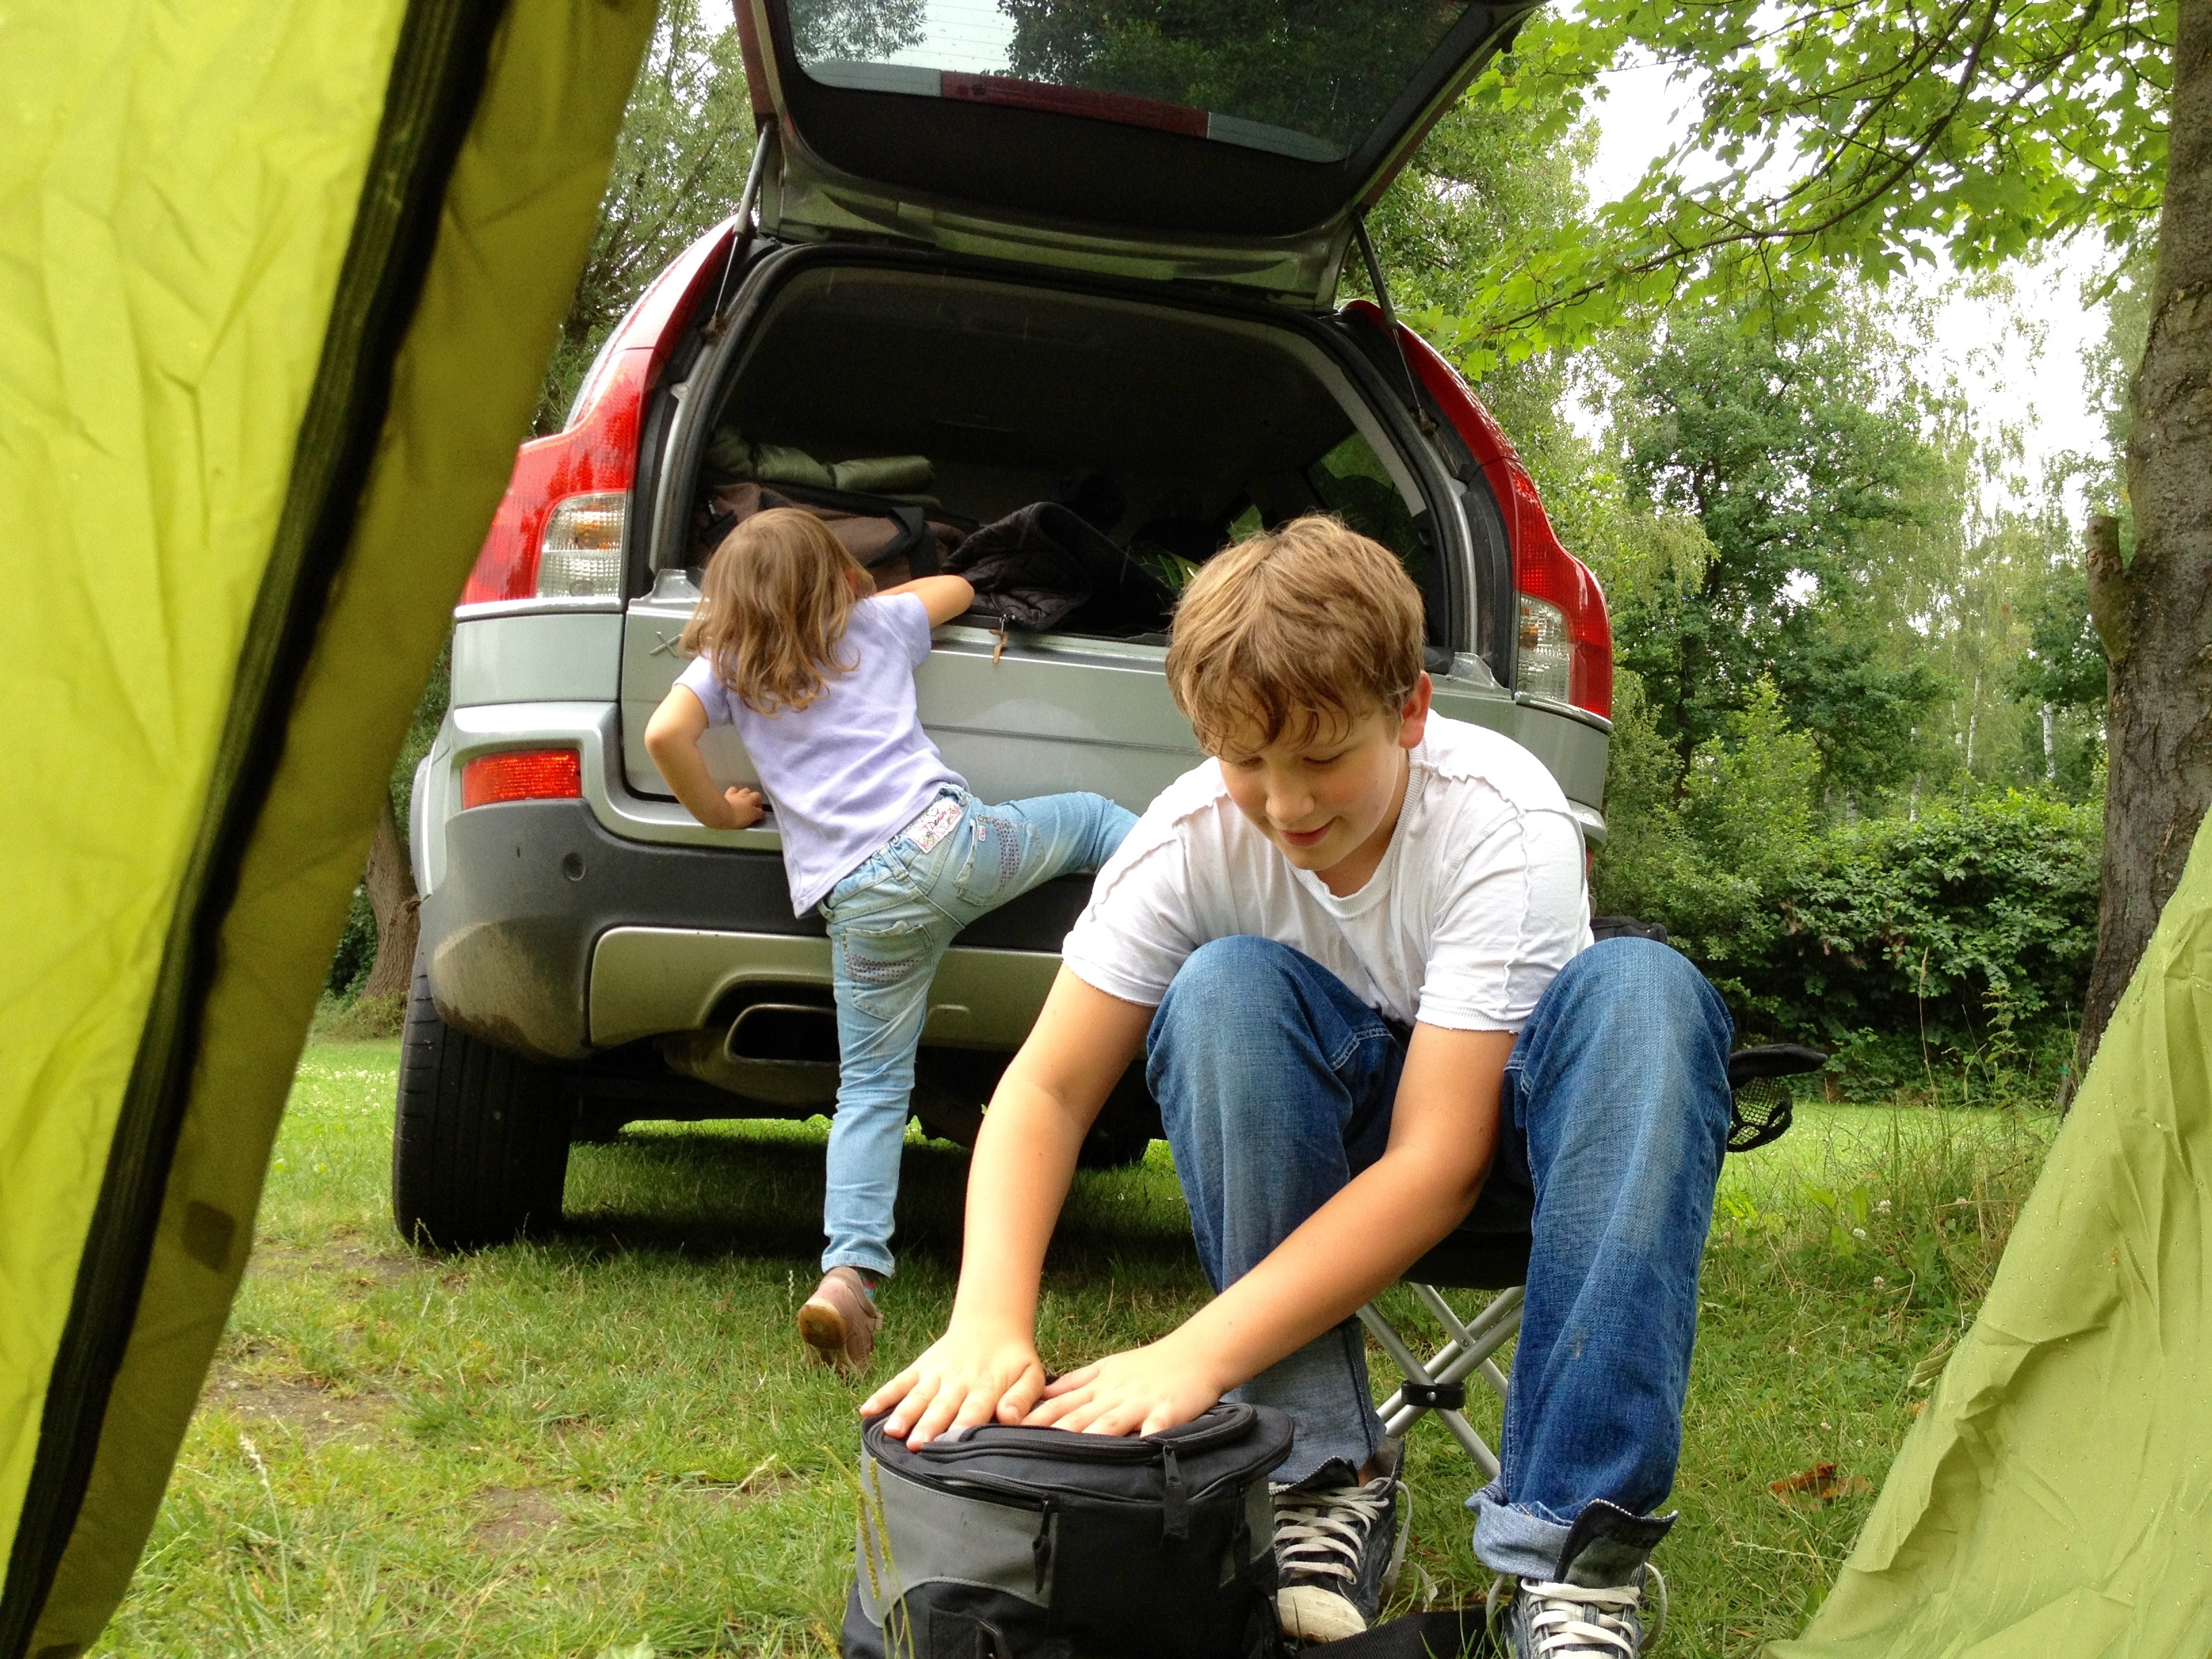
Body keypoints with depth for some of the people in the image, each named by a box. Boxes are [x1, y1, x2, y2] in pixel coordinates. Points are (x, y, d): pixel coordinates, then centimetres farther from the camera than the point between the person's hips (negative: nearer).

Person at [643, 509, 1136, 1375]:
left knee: (871, 1090, 5)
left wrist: (718, 811, 12)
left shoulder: (726, 665, 15)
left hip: (861, 903, 0)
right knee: (1094, 818, 25)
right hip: (949, 839, 0)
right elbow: (956, 587, 38)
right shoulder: (879, 623, 19)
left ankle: (848, 1272, -8)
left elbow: (665, 732, -3)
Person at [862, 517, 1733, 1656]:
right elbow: (1046, 1090, -21)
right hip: (1326, 1132, 2)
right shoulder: (1193, 835, -21)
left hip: (1495, 1112, -1)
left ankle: (1569, 1547, -34)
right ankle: (1325, 1472, -23)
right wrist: (988, 1322, -38)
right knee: (1226, 991, -31)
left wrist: (1196, 1355, -43)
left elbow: (1436, 1164, -35)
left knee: (1640, 992, -34)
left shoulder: (1499, 822, -29)